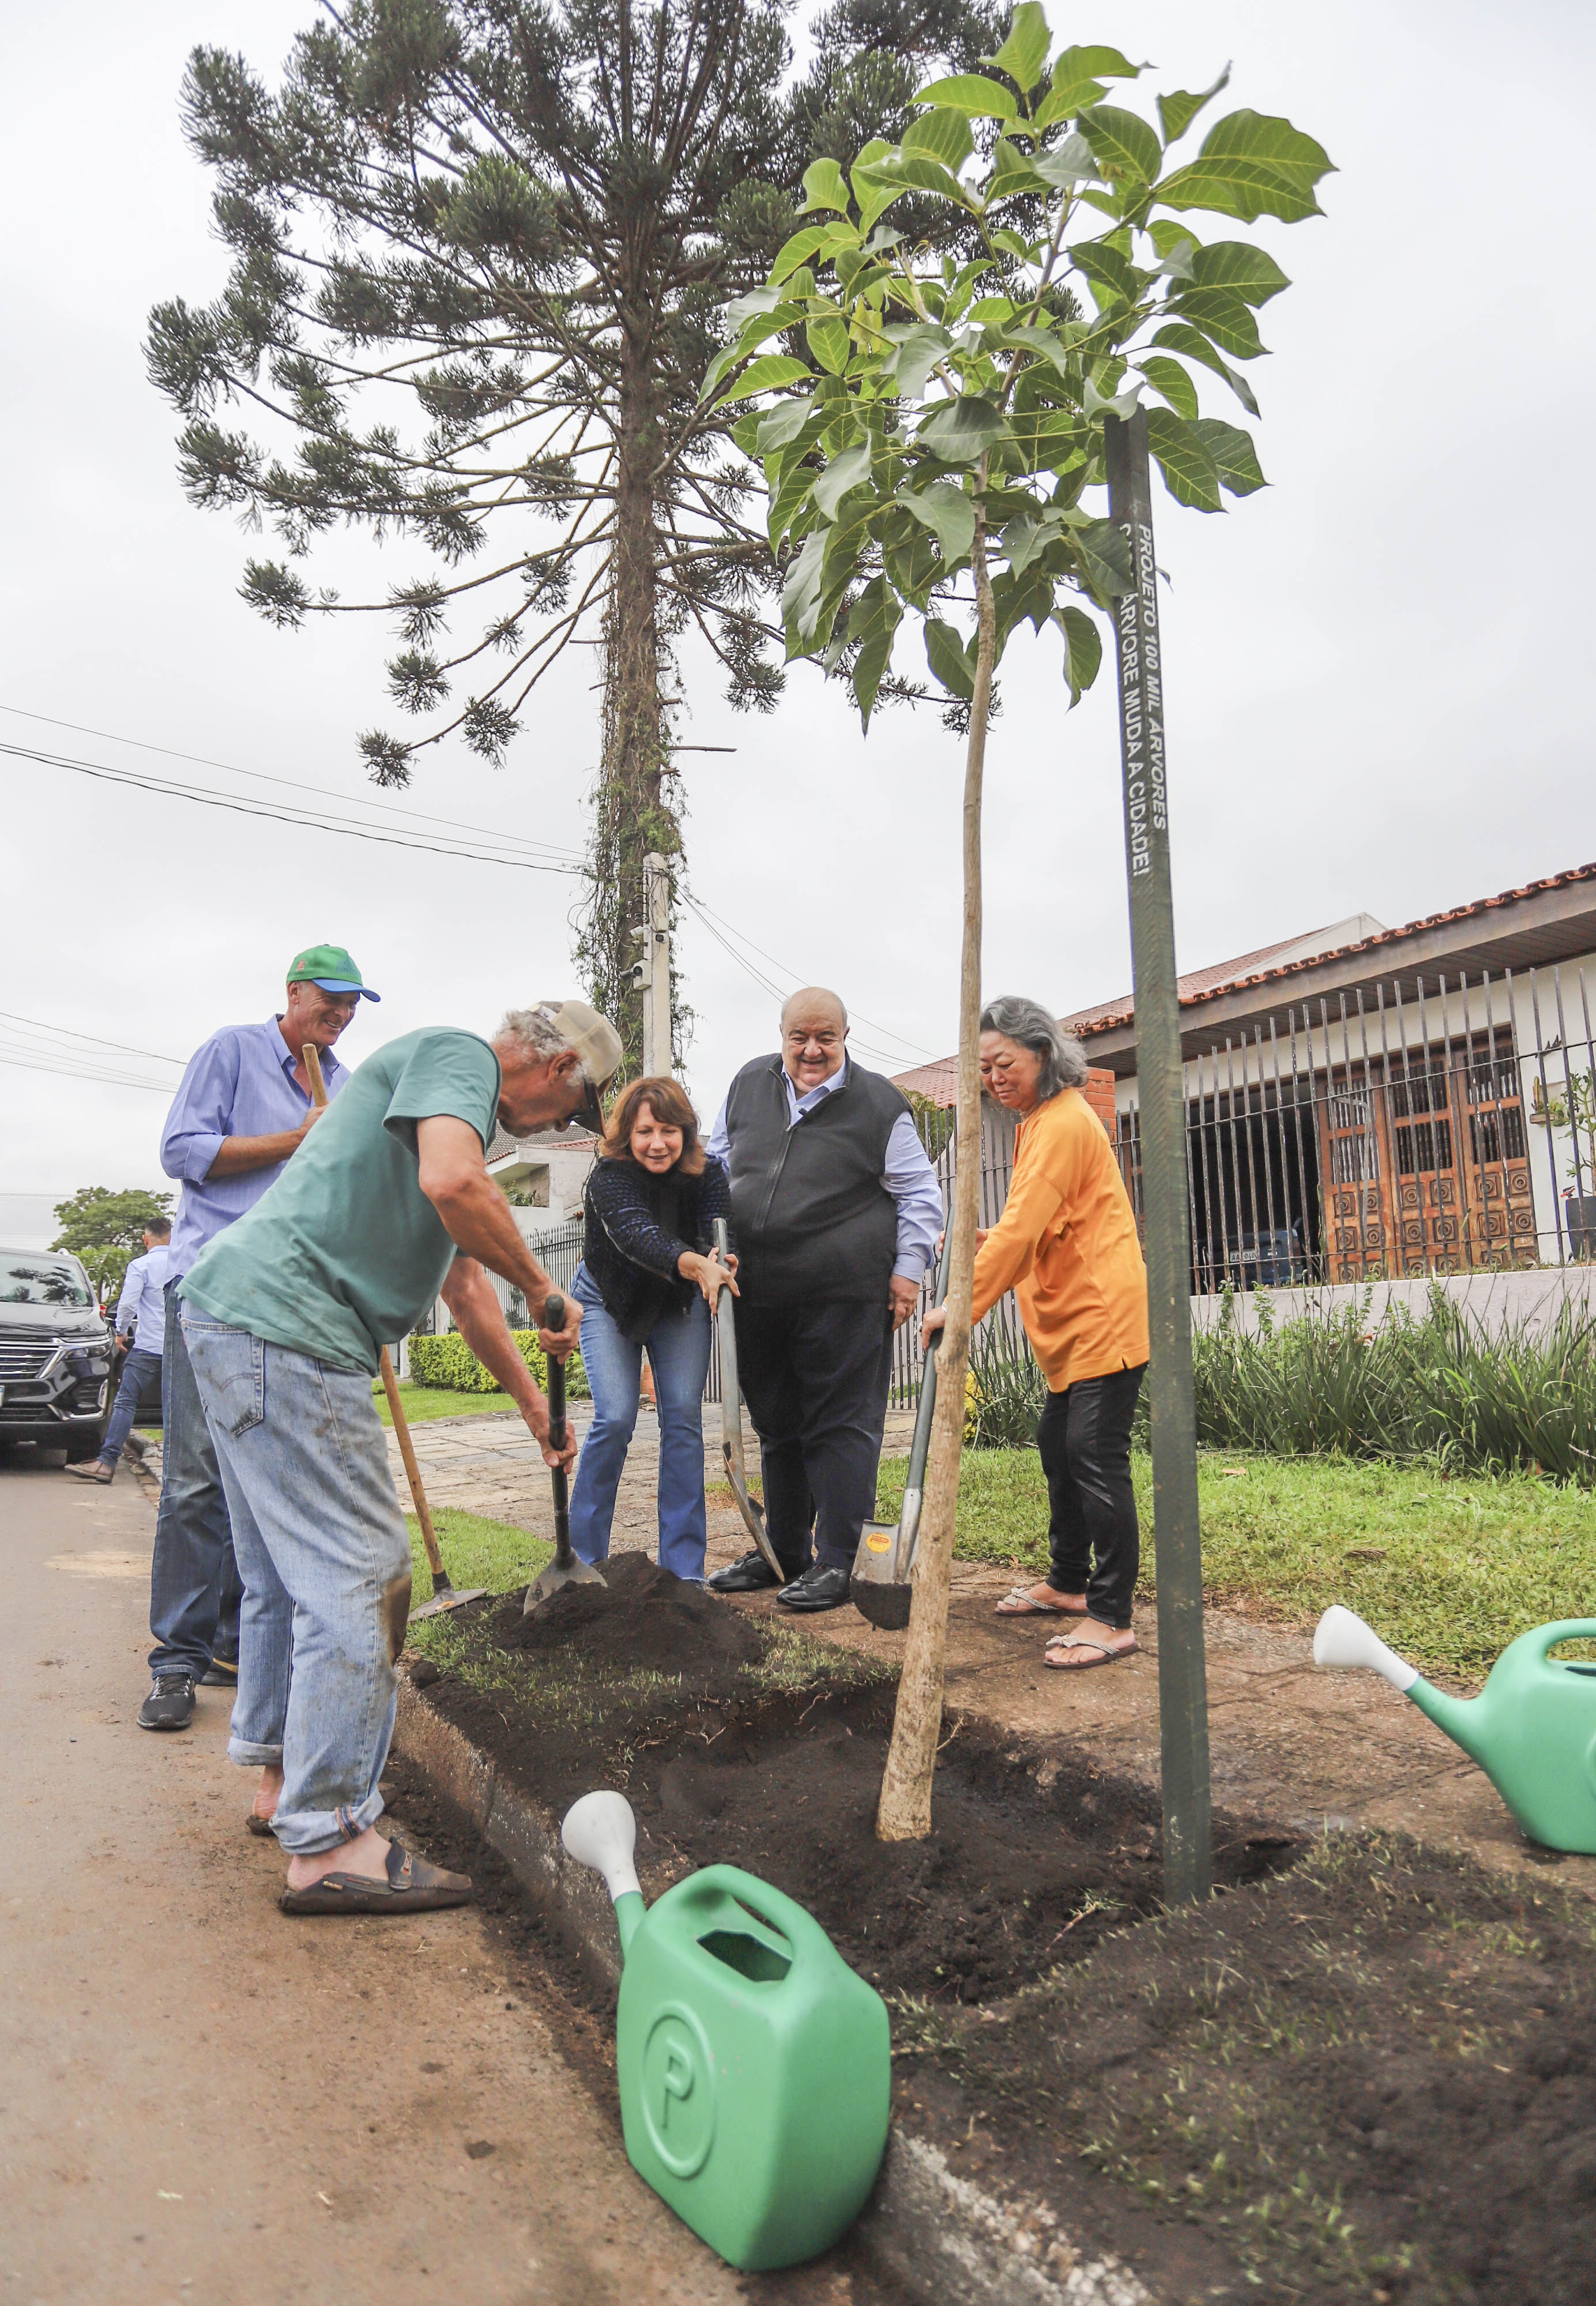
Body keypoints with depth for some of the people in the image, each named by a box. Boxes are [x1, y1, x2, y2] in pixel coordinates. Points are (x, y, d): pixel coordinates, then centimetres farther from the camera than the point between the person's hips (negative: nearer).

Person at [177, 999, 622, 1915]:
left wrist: (534, 1402, 35)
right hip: (283, 1331, -11)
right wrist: (543, 1287, -12)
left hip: (242, 1326, 11)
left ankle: (287, 1777, 33)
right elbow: (452, 1184, -28)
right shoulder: (457, 1053, -5)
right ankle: (330, 1841, 1)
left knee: (288, 1572, 19)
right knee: (358, 1577, -7)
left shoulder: (458, 1093, 26)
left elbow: (466, 1285, 32)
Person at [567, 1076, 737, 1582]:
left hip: (680, 1304, 3)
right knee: (615, 1419, -14)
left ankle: (683, 1568, 0)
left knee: (683, 1417, -7)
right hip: (609, 1301, -2)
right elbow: (636, 1233, -48)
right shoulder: (609, 1177, -31)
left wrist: (721, 1258, -57)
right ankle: (582, 1556, 4)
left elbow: (718, 1231, -33)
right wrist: (694, 1264, -66)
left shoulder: (707, 1173, -20)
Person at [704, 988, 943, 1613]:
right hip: (758, 1295, 5)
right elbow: (716, 1163, 22)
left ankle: (836, 1561, 9)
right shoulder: (748, 1086, 10)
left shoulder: (879, 1104, -2)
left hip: (845, 1297, -5)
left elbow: (919, 1194, 3)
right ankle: (782, 1552, 29)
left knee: (840, 1426, -1)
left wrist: (907, 1269, -3)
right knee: (777, 1426, 15)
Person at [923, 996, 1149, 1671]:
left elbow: (1022, 1231, -23)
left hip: (1102, 1315, -11)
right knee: (1058, 1447, 17)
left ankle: (1111, 1617, -4)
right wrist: (984, 1243, 10)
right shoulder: (1041, 1121, 17)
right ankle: (1068, 1583, 32)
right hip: (1072, 1318, 11)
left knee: (1096, 1457, -10)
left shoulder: (1063, 1123, -17)